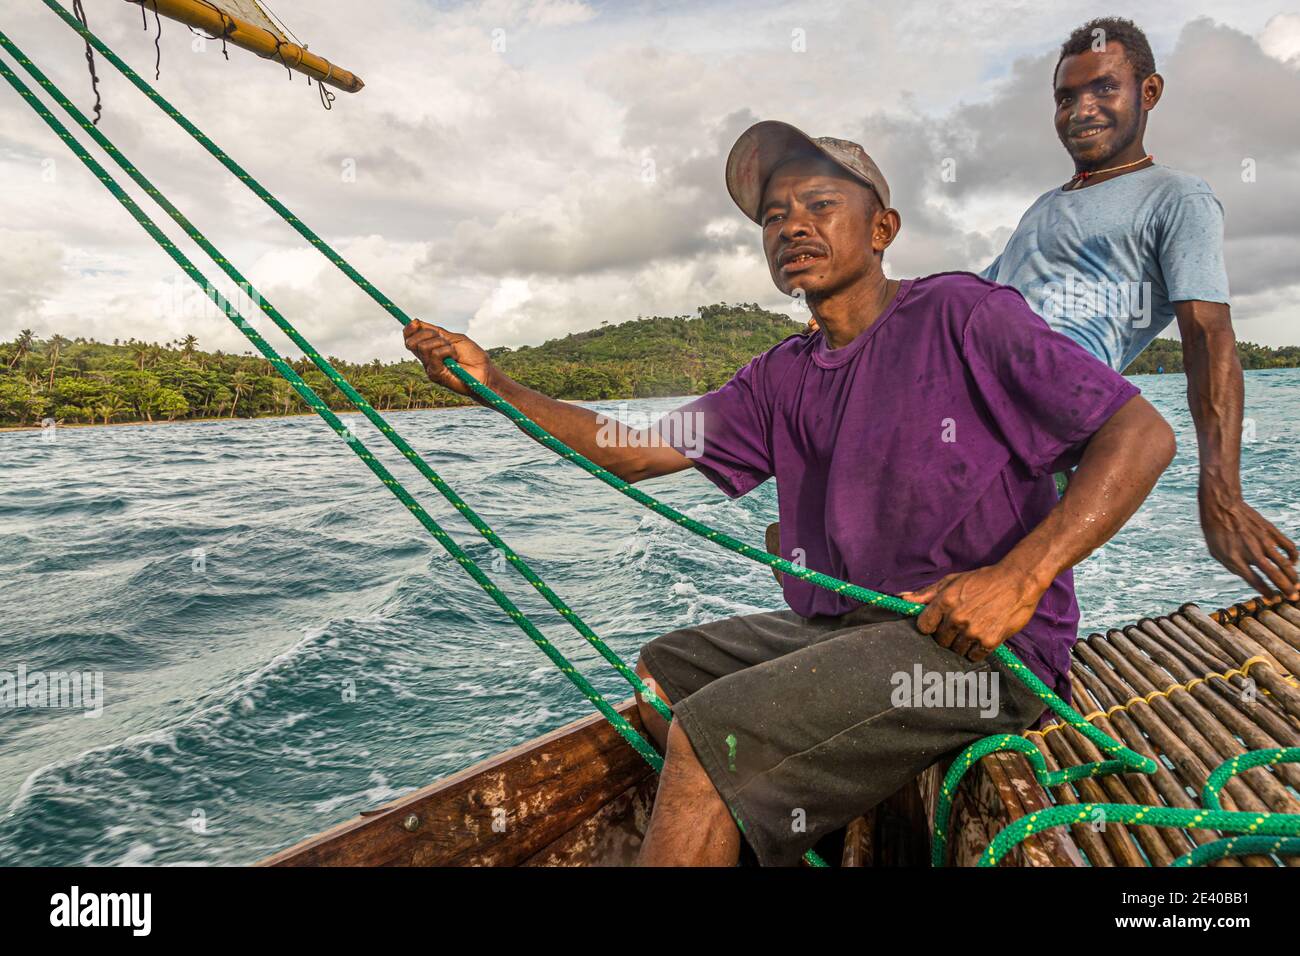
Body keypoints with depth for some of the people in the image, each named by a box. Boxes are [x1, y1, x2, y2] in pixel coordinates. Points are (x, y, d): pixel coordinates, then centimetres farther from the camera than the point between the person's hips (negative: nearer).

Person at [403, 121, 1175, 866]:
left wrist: (1019, 577, -25)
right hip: (838, 629, 8)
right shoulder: (782, 380, 12)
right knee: (655, 677, 15)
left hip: (980, 646, -8)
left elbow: (1143, 435, -13)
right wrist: (492, 382, -1)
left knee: (706, 736, -21)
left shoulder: (959, 316, -7)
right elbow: (636, 451, 7)